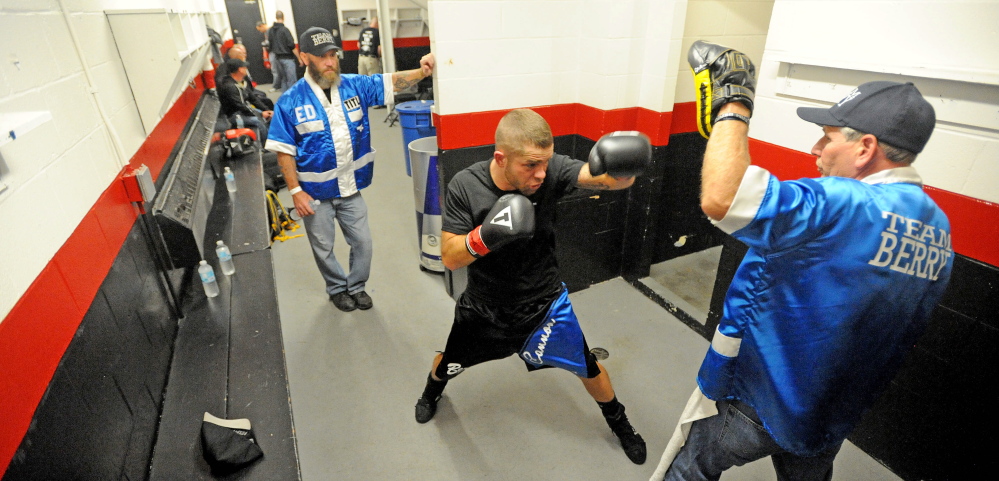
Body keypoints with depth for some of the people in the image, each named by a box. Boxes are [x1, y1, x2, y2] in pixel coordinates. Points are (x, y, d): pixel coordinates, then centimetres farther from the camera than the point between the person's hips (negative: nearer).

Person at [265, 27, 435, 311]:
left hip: (350, 188, 2)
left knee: (362, 243, 13)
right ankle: (337, 289, 42)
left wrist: (422, 71, -30)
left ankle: (356, 286, 39)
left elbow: (393, 82, -11)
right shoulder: (290, 101, -12)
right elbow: (284, 151, -10)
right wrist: (295, 191, -14)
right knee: (323, 248, 15)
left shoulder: (355, 86, -4)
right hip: (315, 192, -2)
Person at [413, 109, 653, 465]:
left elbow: (615, 180, -32)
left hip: (544, 302, 0)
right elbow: (450, 258, -20)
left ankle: (619, 423, 48)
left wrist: (622, 165, -56)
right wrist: (484, 236, -40)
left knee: (588, 368, 15)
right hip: (483, 306, 1)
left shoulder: (550, 170, -23)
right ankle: (432, 391, 63)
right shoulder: (465, 187, -23)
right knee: (450, 363, 24)